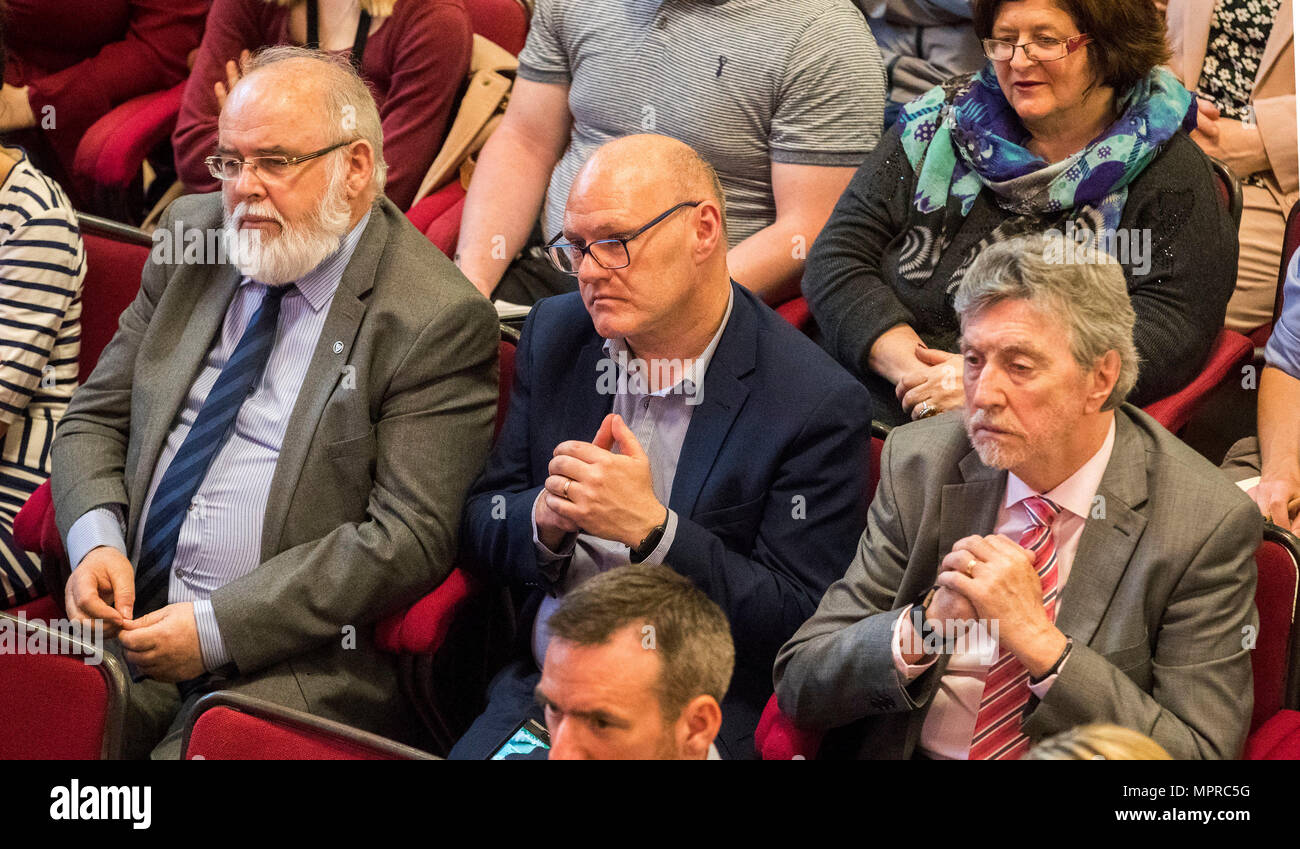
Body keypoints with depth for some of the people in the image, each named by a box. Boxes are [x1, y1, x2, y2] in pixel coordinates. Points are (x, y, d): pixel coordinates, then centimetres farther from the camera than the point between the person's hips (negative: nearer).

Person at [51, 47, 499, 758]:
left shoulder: (437, 319, -8)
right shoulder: (194, 235, 12)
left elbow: (409, 539, -12)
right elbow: (95, 420, 16)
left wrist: (218, 627, -16)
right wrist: (96, 541, -5)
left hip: (293, 665, -5)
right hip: (133, 617, 5)